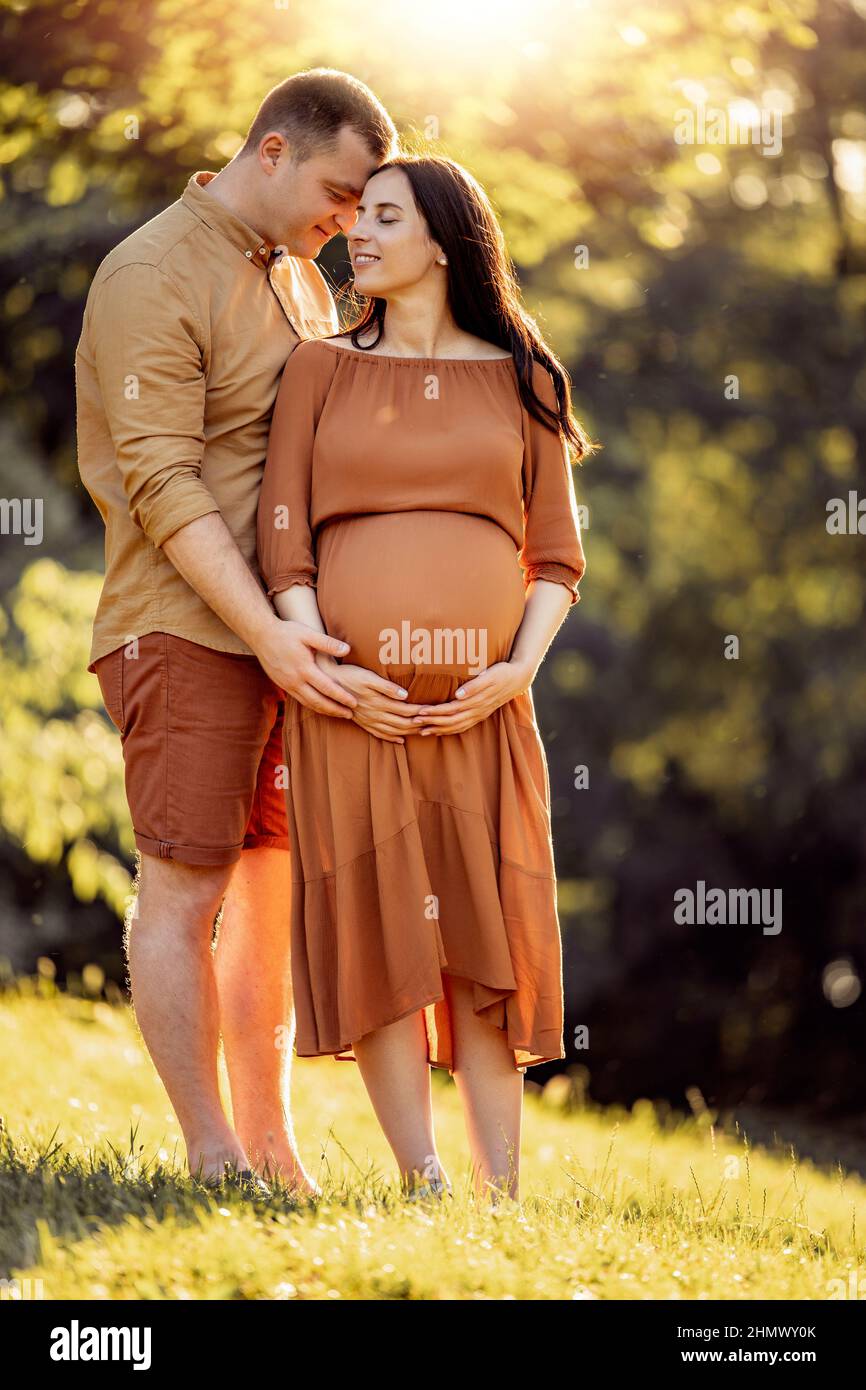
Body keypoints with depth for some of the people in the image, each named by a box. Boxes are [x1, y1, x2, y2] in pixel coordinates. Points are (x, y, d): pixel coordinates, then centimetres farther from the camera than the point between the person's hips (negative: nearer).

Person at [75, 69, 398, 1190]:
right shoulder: (153, 278, -10)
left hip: (296, 635, 8)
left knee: (275, 886, 9)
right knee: (185, 893, -4)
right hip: (187, 629, -8)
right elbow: (163, 484, -17)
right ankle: (211, 1155, 0)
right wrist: (268, 633, -24)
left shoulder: (302, 277, 16)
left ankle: (272, 1147, 16)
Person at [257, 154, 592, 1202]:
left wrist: (518, 671, -7)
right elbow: (282, 536, 4)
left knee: (489, 936, -2)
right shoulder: (320, 369, 11)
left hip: (482, 704, 0)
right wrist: (314, 658, -10)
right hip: (352, 698, 0)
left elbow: (558, 556, 9)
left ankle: (500, 1197, 2)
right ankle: (421, 1186, -2)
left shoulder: (520, 381, 11)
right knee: (379, 932, -5)